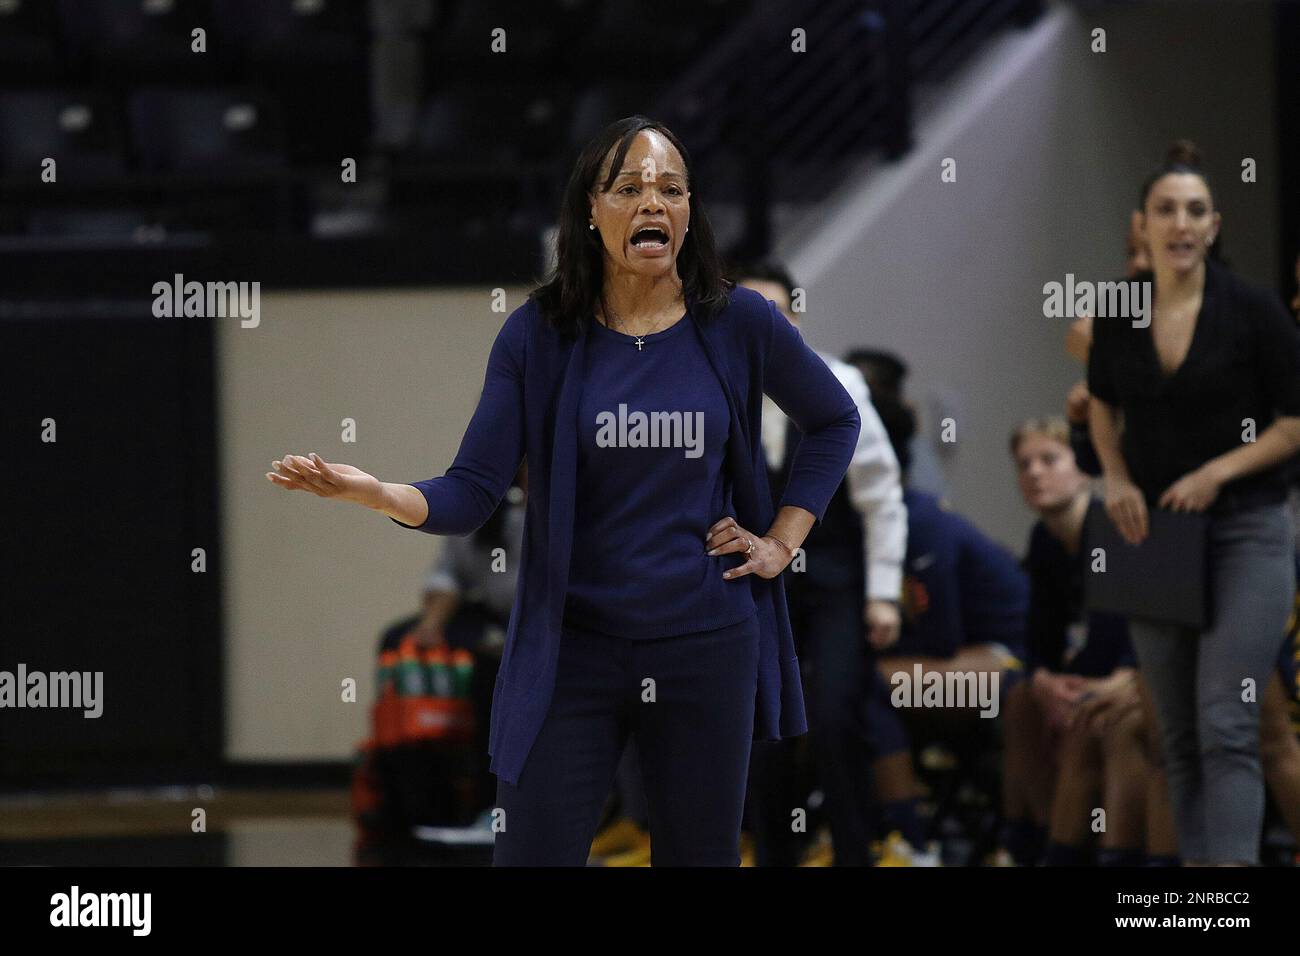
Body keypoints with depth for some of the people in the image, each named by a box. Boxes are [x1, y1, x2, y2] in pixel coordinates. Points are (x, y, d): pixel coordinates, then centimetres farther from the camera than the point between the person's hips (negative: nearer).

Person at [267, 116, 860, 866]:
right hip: (573, 650, -1)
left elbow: (835, 420, 15)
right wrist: (375, 493, -26)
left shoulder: (739, 324, -3)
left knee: (700, 856, 9)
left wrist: (783, 540, 6)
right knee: (531, 855, -4)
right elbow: (472, 494, -8)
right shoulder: (540, 335, -4)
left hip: (707, 649, 1)